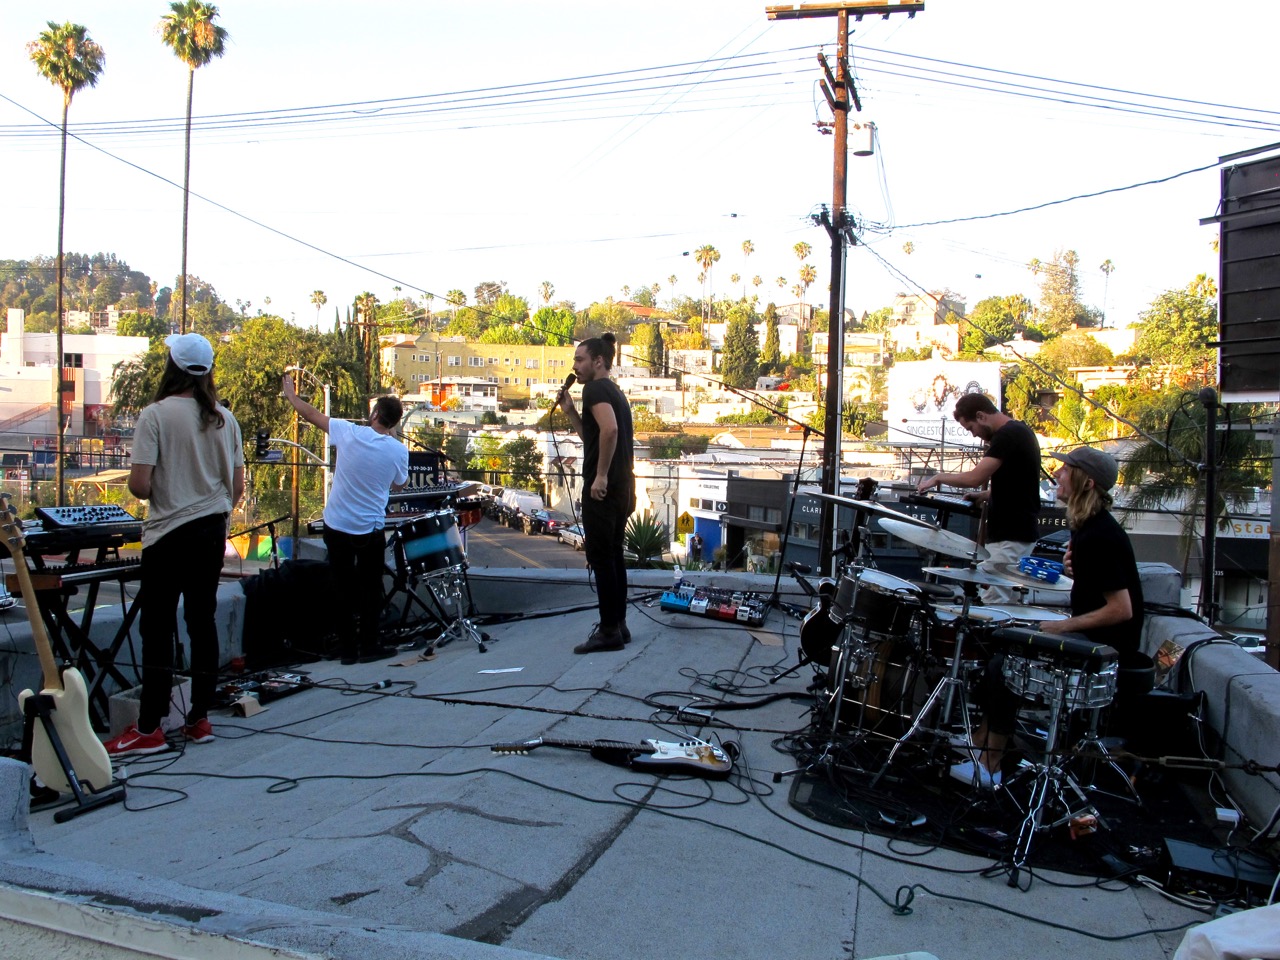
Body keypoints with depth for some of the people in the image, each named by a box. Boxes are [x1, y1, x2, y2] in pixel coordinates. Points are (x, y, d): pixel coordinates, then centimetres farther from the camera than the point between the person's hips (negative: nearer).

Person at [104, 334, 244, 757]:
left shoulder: (156, 415, -10)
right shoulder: (225, 419, 5)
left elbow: (140, 484, -16)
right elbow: (237, 487, 8)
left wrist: (159, 494, 5)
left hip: (168, 534, -5)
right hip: (213, 532, 5)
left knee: (157, 628, 1)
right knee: (202, 620, 10)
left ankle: (149, 729, 5)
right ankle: (200, 718, 16)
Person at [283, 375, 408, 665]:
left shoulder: (348, 432, -10)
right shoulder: (398, 450, -9)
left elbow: (313, 415, 5)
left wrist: (291, 396, 23)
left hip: (337, 526, 1)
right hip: (370, 531, -1)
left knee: (344, 587, 11)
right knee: (371, 588, 12)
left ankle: (347, 650, 16)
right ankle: (369, 647, 16)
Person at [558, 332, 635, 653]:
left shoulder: (595, 388, -10)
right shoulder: (615, 392, 19)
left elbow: (609, 429, -28)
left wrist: (600, 475, -24)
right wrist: (570, 411, 17)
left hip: (602, 487, -10)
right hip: (620, 486, 10)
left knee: (600, 557, -5)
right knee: (613, 554, 14)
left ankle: (609, 630, -1)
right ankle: (618, 624, 19)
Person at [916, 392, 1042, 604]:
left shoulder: (1007, 435, -17)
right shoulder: (1019, 431, 15)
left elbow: (976, 477, -24)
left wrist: (938, 478, -10)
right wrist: (985, 495, 13)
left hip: (1010, 536, -11)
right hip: (1019, 531, 11)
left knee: (993, 601, -10)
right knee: (1003, 597, 14)